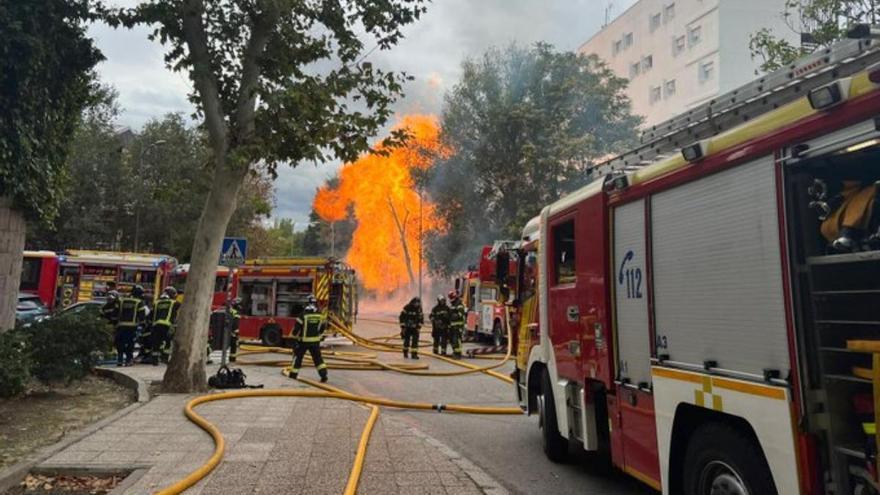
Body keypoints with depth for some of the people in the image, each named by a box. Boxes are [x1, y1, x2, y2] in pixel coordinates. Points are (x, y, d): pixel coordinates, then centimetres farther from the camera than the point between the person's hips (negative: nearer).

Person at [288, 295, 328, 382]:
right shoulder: (321, 315, -2)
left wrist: (295, 338, 3)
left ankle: (293, 375, 19)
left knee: (298, 357, 11)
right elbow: (322, 328, 9)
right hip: (315, 341, 3)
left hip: (303, 341, -3)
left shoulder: (303, 315, -14)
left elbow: (297, 328, -11)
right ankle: (324, 375, 1)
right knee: (317, 357, 11)